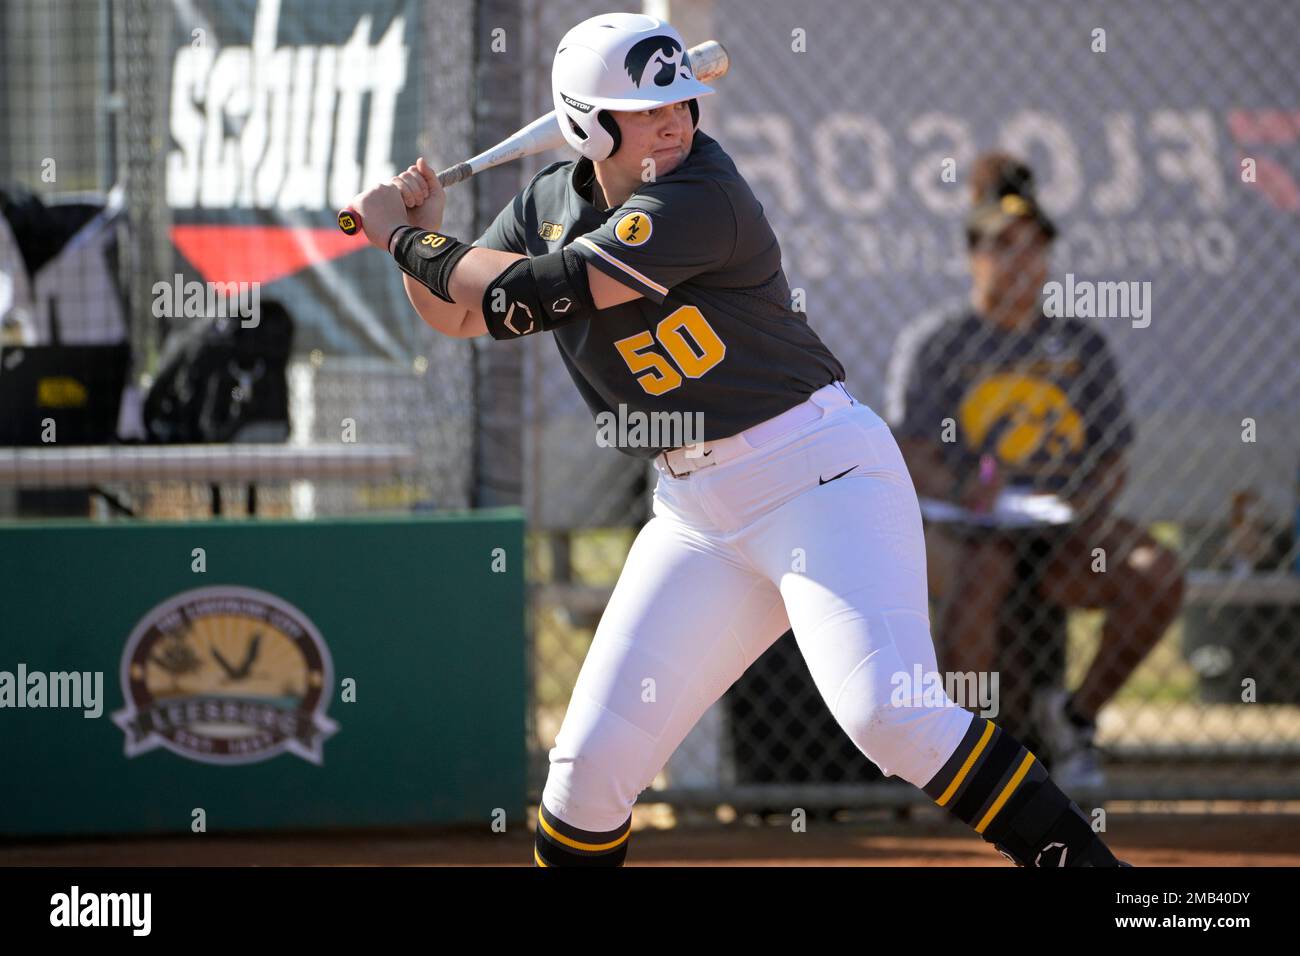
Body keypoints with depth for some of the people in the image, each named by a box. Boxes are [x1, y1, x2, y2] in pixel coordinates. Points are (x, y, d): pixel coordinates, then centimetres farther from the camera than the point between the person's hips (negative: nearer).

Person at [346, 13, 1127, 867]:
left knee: (887, 712, -26)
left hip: (821, 474, -7)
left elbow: (525, 297, -20)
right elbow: (457, 312, 19)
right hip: (698, 509, 7)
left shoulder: (700, 199, -18)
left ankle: (1077, 857, -20)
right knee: (593, 763, 2)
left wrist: (402, 236, -7)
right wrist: (421, 235, -1)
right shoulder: (552, 203, 8)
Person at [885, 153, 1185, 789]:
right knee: (981, 571, -40)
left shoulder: (1080, 345, 17)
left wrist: (1087, 503, -9)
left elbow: (1114, 458, 14)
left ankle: (1076, 713, -9)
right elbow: (914, 458, -3)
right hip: (966, 522, -3)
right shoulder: (932, 346, 8)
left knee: (1158, 573, -27)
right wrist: (969, 496, -24)